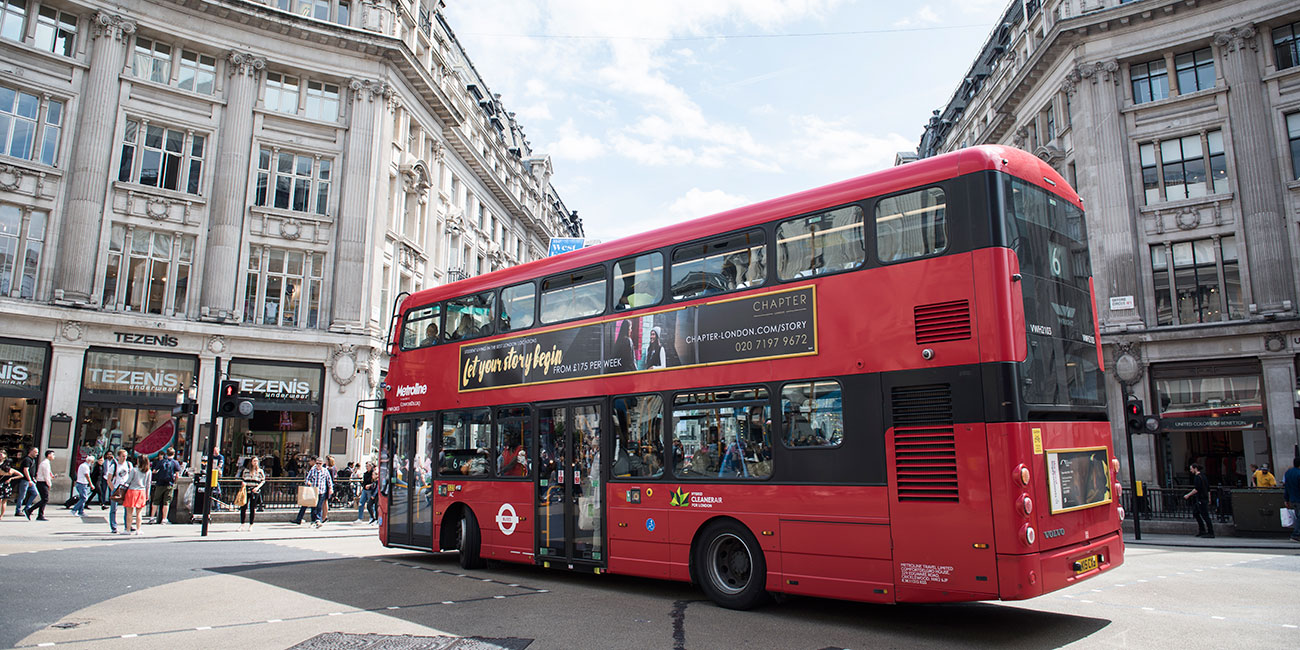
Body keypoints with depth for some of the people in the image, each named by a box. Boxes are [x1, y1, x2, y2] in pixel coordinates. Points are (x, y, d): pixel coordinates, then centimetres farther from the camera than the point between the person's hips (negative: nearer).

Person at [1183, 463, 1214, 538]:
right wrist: (1209, 498, 24)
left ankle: (1211, 533, -2)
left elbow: (1196, 489, -22)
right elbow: (1208, 488, 19)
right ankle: (1202, 530, 15)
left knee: (1205, 516, -6)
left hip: (1201, 499, -10)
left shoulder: (1197, 477, -15)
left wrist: (1188, 495, -15)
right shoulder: (1203, 476, 15)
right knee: (1195, 513, 14)